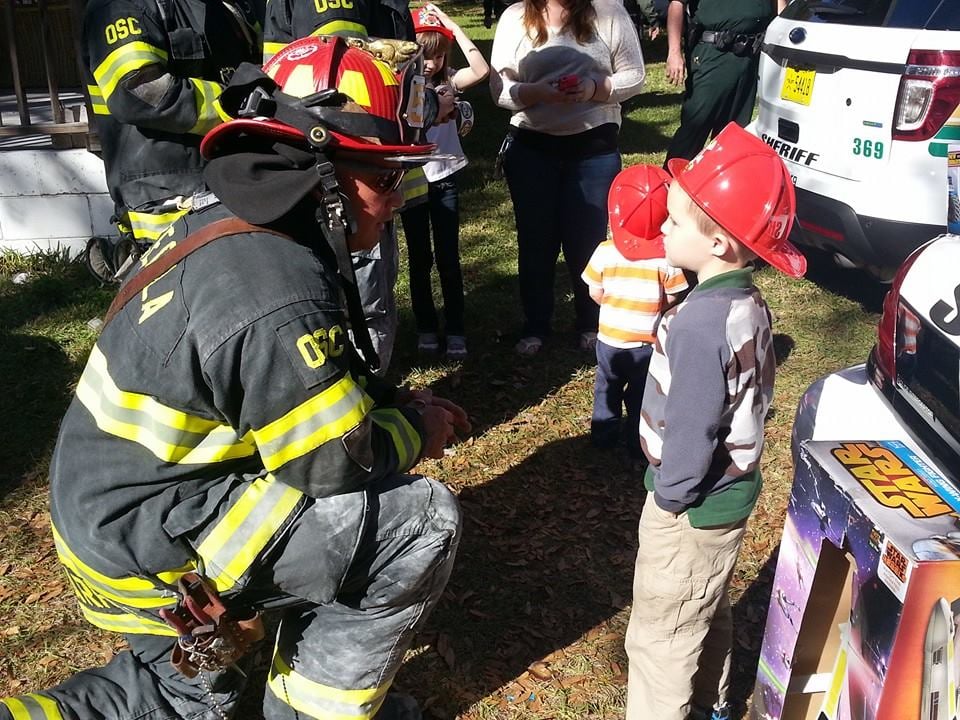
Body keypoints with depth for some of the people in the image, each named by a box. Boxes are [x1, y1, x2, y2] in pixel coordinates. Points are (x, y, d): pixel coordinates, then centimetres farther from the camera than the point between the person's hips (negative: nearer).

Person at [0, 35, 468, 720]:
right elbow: (342, 462, -21)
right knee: (423, 519, -11)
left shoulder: (229, 226, 0)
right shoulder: (277, 300, -30)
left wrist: (396, 401, 5)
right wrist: (420, 429, -3)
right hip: (150, 540, -10)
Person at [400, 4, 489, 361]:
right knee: (419, 260, 9)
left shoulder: (448, 80, -1)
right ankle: (426, 328, 21)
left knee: (448, 260, 4)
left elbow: (482, 70, -19)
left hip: (445, 180, 1)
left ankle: (455, 331, 12)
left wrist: (451, 25, -18)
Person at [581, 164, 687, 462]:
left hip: (609, 339, 1)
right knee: (641, 396, 16)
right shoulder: (666, 258, -18)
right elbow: (671, 300, -9)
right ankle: (638, 448, 27)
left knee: (606, 389, 24)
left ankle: (603, 437, 37)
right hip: (647, 344, -1)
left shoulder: (605, 252, -15)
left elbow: (596, 294, -6)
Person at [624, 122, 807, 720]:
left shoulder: (700, 324, -31)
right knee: (710, 613, 29)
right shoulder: (750, 304, -3)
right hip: (732, 492, 10)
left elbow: (691, 428, -27)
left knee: (660, 638, 8)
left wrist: (670, 497, -12)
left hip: (691, 511, -9)